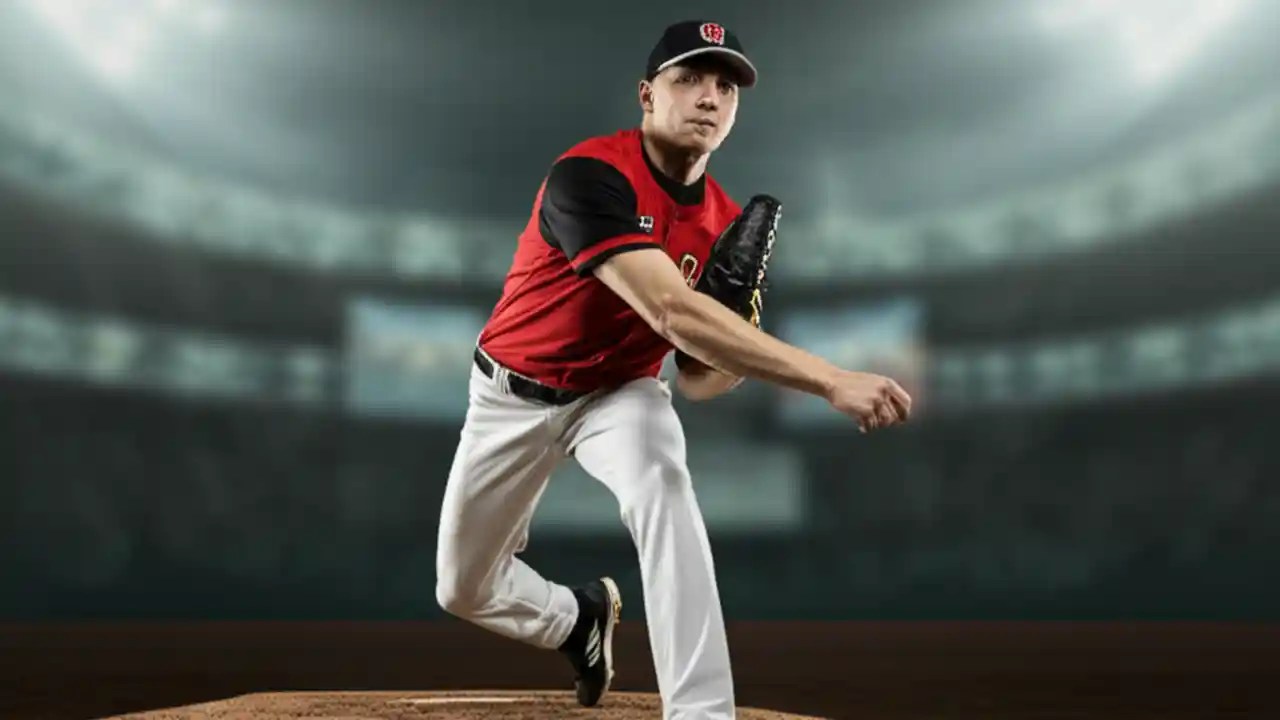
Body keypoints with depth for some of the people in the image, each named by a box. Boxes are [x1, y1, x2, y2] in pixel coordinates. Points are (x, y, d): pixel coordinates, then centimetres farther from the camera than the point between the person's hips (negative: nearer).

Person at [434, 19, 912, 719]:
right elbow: (671, 312, -43)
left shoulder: (725, 224, -10)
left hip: (619, 392, 2)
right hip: (514, 393, -2)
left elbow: (697, 380, -5)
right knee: (463, 589, 10)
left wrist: (737, 344, -29)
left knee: (661, 479, -34)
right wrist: (831, 380, -48)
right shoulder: (589, 175, -30)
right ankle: (580, 616, 42)